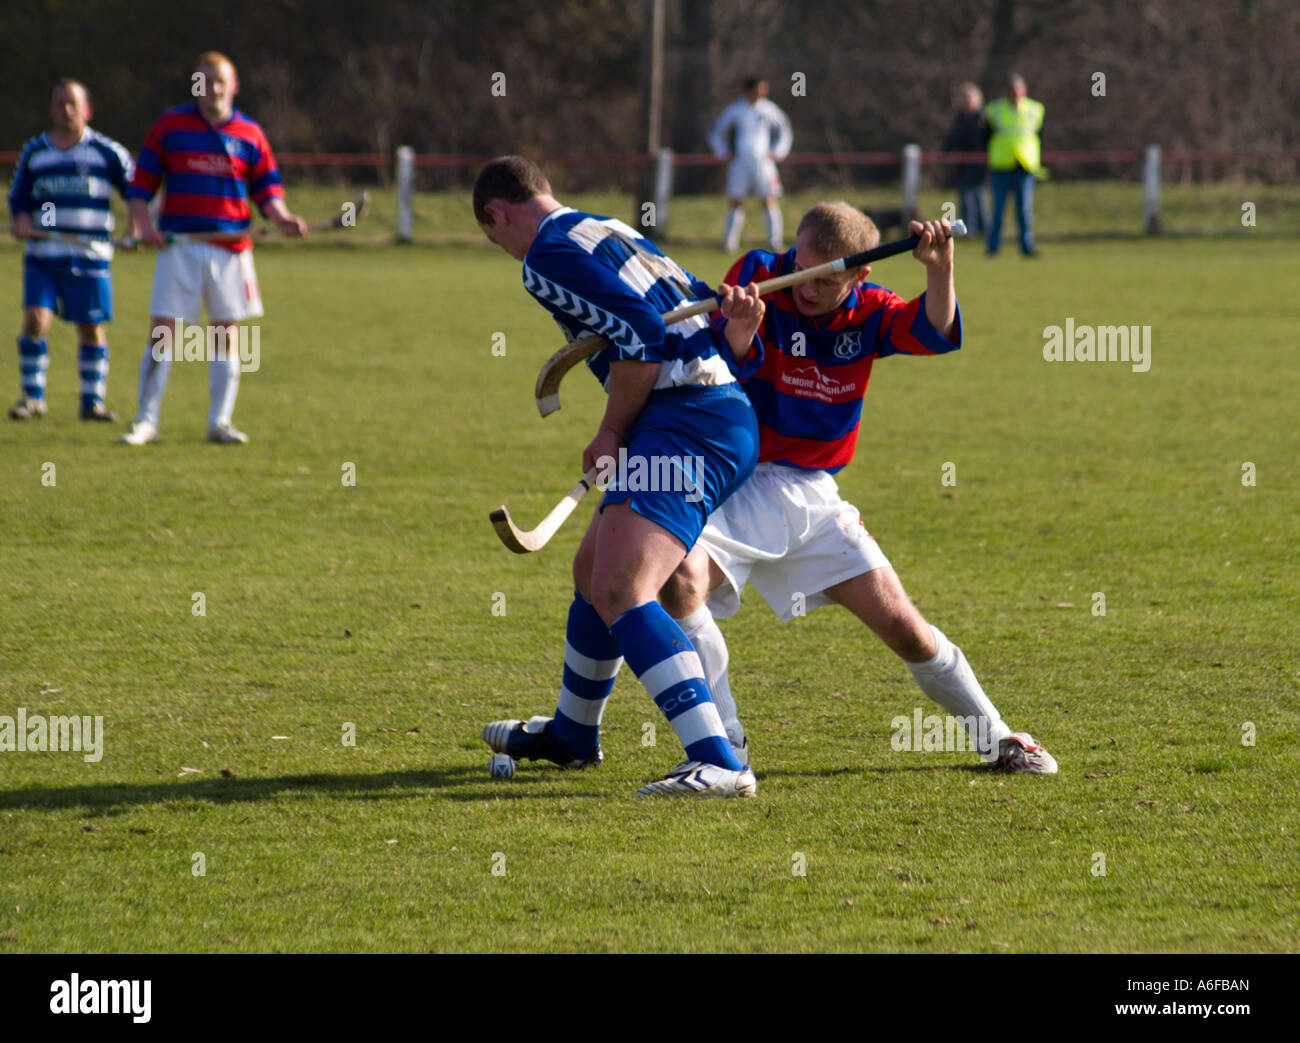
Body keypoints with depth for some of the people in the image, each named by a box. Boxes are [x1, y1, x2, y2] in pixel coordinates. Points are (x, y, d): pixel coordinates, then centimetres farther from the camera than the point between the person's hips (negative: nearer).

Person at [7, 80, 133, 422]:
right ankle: (32, 396, 1)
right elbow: (17, 196, 19)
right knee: (35, 320, -11)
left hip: (91, 255, -1)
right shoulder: (33, 152, 11)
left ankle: (93, 401, 15)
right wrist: (21, 218, -3)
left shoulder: (107, 151, 3)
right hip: (42, 254, 1)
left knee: (91, 329, 3)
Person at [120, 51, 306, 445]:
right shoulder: (170, 125, 4)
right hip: (179, 245, -2)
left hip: (231, 246, 2)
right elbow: (141, 182, 6)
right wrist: (142, 222, -8)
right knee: (163, 334, -5)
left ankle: (220, 421, 12)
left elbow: (266, 188, 10)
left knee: (227, 334, 4)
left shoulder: (249, 134, 7)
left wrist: (282, 218, -9)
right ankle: (146, 420, 2)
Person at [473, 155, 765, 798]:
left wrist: (611, 435, -6)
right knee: (592, 571, 26)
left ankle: (717, 763, -36)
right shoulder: (609, 232, 23)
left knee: (618, 591, -23)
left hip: (686, 424, -10)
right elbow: (692, 301, 27)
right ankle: (571, 735, 47)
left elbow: (641, 338, -19)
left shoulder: (548, 257, -8)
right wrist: (729, 304, 2)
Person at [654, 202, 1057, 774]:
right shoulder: (758, 278, -10)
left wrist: (940, 269, -39)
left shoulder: (866, 313, -3)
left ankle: (994, 737, 25)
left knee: (904, 630, 2)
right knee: (680, 580, -32)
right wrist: (738, 334, -44)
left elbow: (934, 332, -21)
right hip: (730, 484, -3)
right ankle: (725, 742, -17)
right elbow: (732, 366, -21)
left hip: (809, 492, 3)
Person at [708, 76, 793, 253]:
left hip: (763, 161, 0)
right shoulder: (735, 110, 4)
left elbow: (784, 131, 17)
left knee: (769, 200, -7)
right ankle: (729, 243, 4)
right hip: (740, 163, 0)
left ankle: (775, 240, -4)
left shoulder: (768, 109, 4)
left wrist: (776, 153, 6)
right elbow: (715, 132, 15)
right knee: (735, 201, -2)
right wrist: (725, 153, 6)